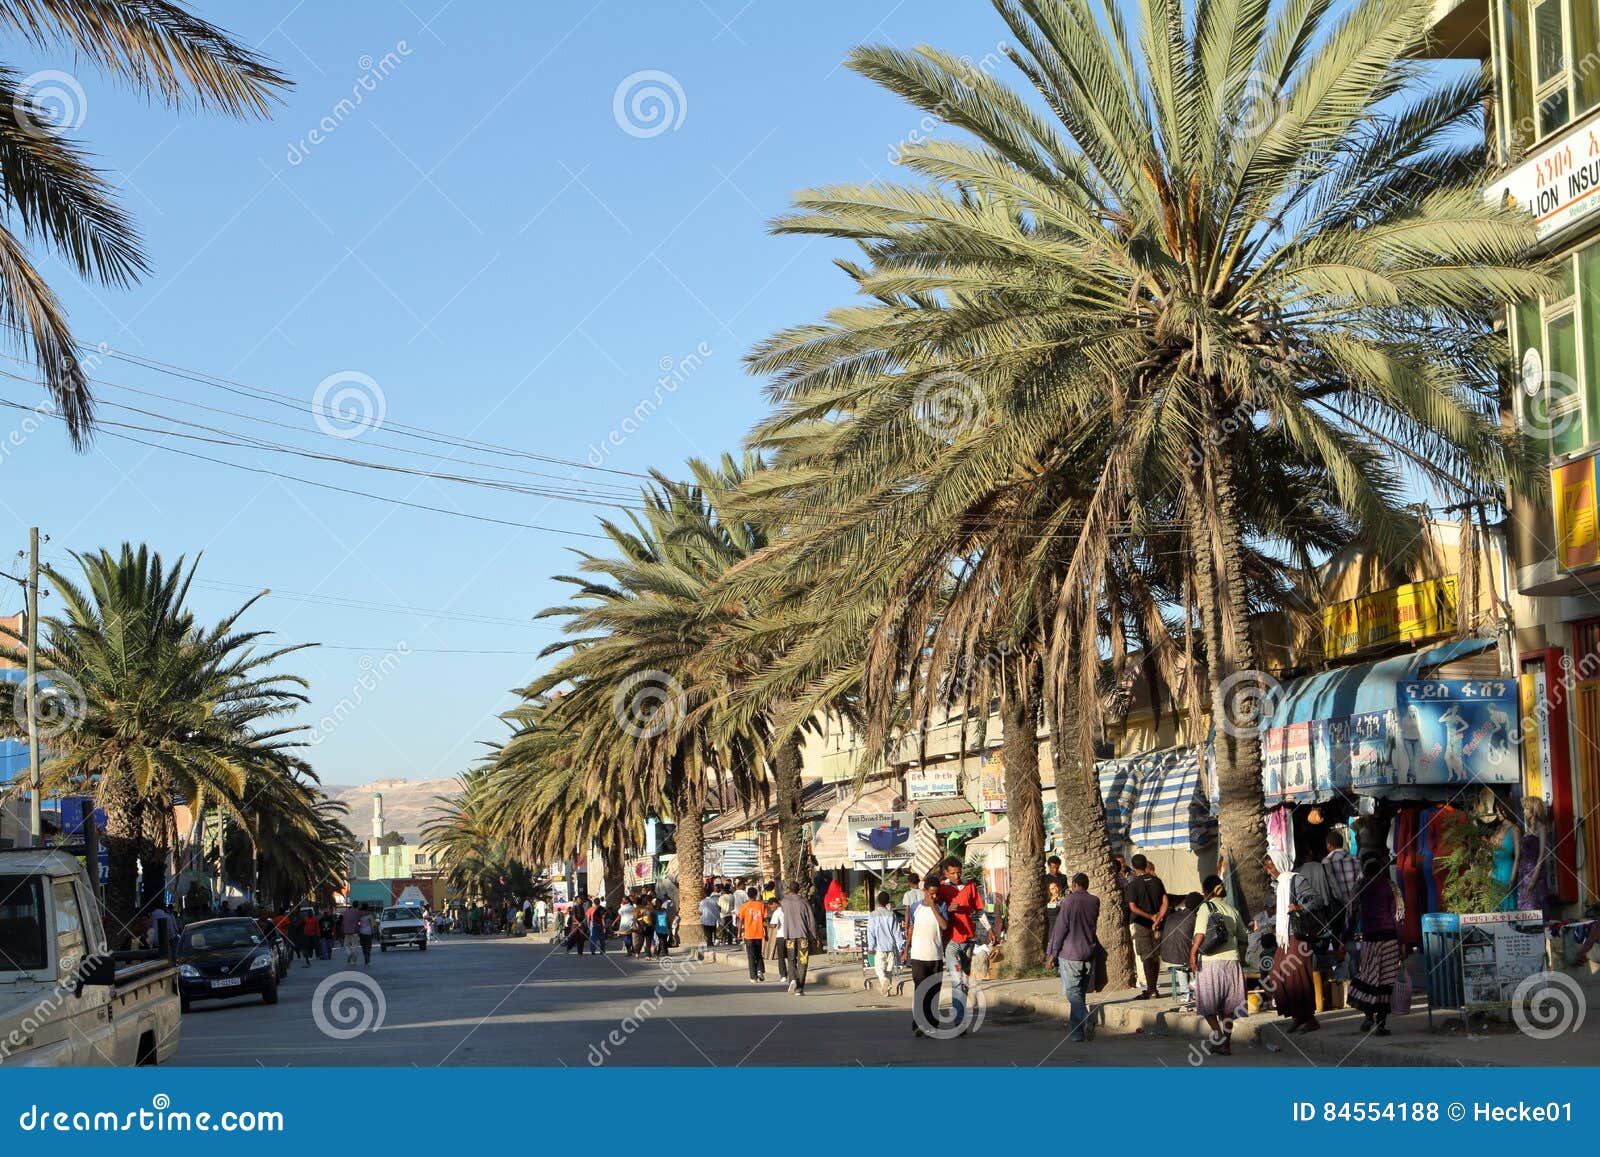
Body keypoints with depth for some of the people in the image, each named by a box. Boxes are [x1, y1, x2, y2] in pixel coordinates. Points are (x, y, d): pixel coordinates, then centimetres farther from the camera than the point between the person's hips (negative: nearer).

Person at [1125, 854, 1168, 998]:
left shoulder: (1133, 884, -9)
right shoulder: (1157, 881, 5)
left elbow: (1133, 907, -15)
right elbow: (1165, 902, 0)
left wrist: (1150, 917, -9)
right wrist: (1157, 919, -5)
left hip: (1140, 924, -5)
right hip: (1156, 925, 5)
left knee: (1146, 957, -4)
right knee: (1155, 956, 12)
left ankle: (1151, 990, -7)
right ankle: (1154, 988, 18)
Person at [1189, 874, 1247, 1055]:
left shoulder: (1205, 908, -5)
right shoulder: (1232, 909, 9)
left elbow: (1200, 935, -14)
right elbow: (1242, 938, 12)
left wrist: (1192, 954, -7)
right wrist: (1241, 960, 20)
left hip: (1210, 961, -5)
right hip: (1231, 960, 5)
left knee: (1208, 1004, 4)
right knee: (1227, 1006, 11)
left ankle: (1218, 1034, -15)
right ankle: (1226, 1043, 13)